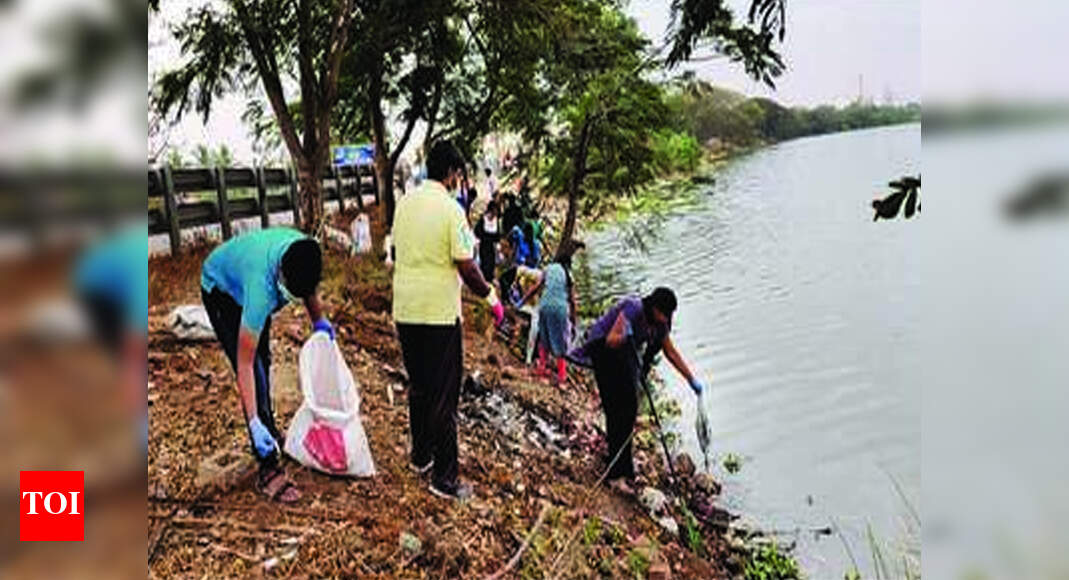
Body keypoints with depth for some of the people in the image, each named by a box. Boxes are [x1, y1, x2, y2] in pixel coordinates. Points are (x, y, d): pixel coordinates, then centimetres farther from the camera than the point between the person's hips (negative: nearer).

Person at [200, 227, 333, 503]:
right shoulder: (262, 286, -46)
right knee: (253, 370, -17)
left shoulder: (304, 253, -31)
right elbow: (244, 364, -40)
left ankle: (271, 433, 38)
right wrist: (254, 423, -41)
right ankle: (269, 469, -13)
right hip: (221, 289, -6)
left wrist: (318, 320, -1)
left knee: (263, 361, 17)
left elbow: (307, 288, -1)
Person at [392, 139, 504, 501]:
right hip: (439, 313, -6)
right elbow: (466, 267, -15)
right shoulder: (450, 208, -13)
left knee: (418, 387, 20)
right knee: (443, 396, 2)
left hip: (404, 311, 7)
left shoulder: (404, 204, 6)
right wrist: (490, 297, -1)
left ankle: (420, 455, 34)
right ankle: (444, 478, 9)